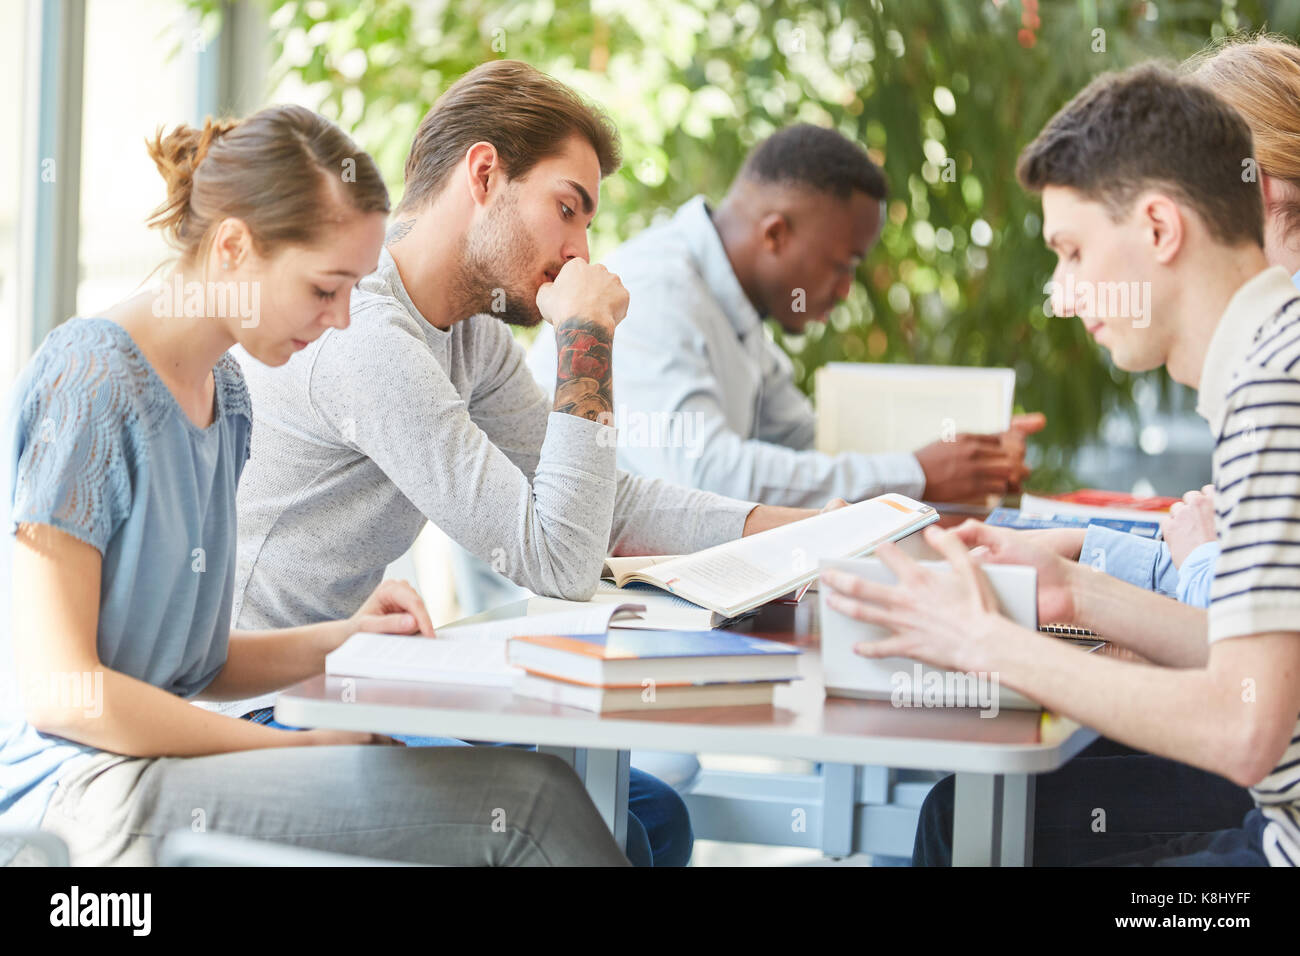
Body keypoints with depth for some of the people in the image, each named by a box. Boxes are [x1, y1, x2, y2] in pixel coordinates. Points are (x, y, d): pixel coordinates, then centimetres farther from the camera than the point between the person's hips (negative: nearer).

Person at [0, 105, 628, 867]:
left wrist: (334, 642, 2)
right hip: (73, 790, -8)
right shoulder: (87, 381, -11)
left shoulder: (225, 396, 15)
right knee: (529, 799, -23)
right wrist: (299, 748, -13)